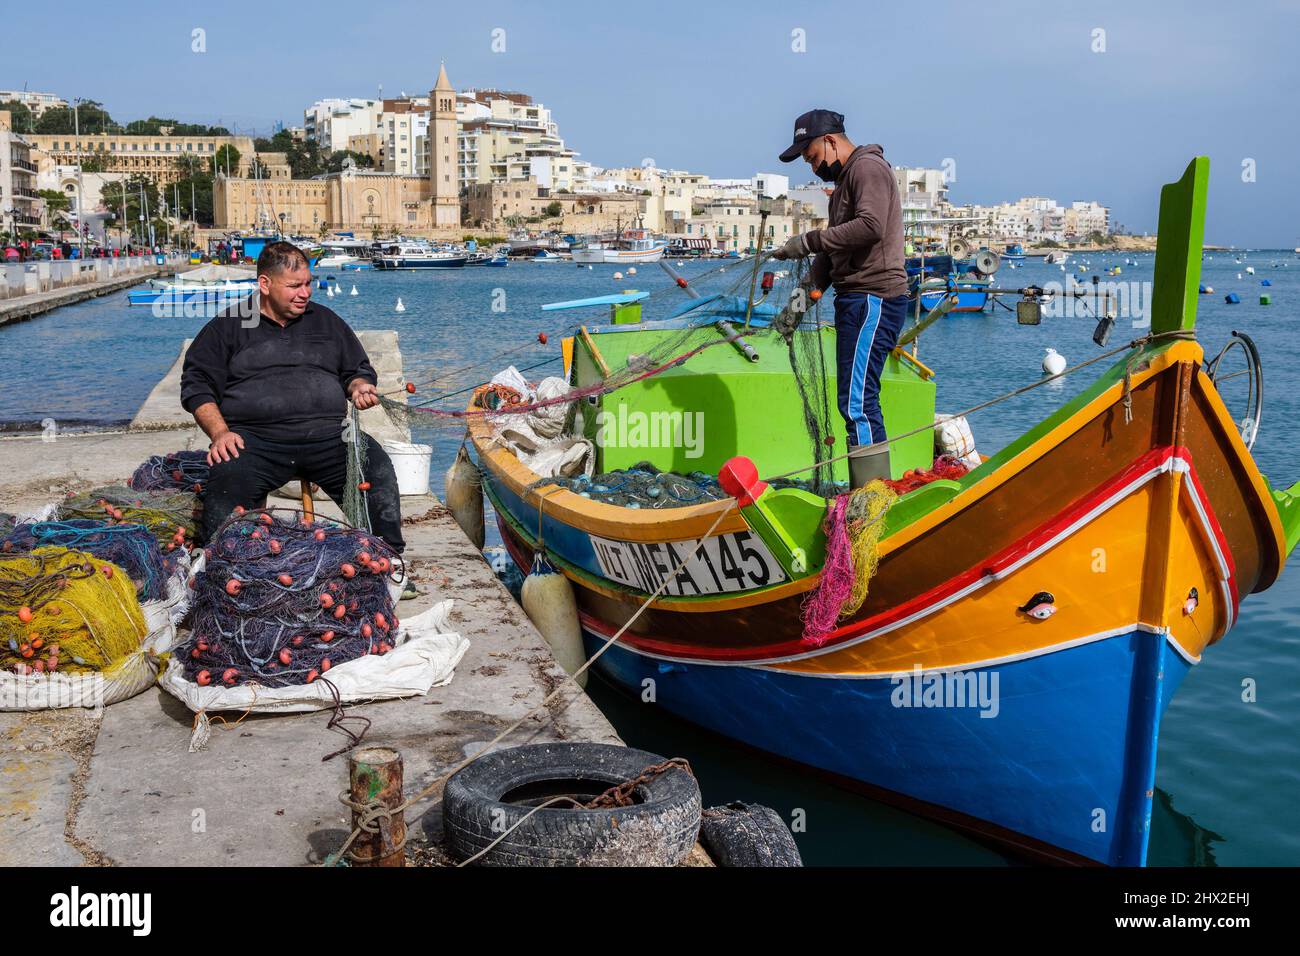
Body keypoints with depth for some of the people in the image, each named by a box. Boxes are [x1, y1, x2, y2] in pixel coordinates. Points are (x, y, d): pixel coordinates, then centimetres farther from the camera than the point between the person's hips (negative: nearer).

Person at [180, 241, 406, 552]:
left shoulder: (326, 321, 22)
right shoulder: (229, 325, 12)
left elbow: (359, 370, 29)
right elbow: (197, 385, 8)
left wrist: (359, 387, 3)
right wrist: (220, 432, -9)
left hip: (327, 433, 2)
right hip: (254, 437, -2)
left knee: (377, 468, -26)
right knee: (228, 481, -33)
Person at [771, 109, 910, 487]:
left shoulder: (867, 167, -5)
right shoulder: (845, 180, 26)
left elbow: (871, 227, -22)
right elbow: (831, 255, 26)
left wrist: (809, 241, -17)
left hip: (873, 299, -11)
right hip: (857, 300, 11)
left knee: (857, 402, -15)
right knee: (859, 403, 10)